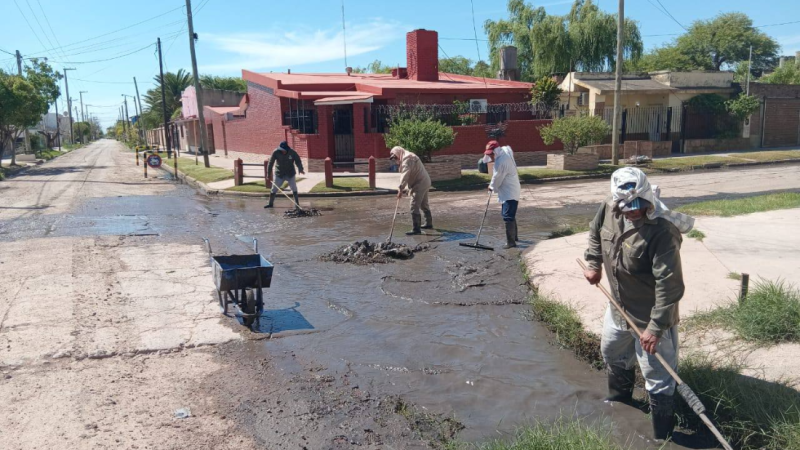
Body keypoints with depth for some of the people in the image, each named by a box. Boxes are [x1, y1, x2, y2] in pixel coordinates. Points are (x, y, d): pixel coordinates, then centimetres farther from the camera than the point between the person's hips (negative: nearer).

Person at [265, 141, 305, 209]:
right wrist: (268, 173, -9)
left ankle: (297, 204, 9)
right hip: (279, 174, 0)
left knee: (294, 189, -1)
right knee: (274, 189, 2)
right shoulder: (276, 152, -13)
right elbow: (271, 162, -8)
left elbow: (298, 161, -6)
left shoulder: (292, 152, -12)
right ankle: (270, 203, 16)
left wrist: (300, 169, -20)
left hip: (290, 174, 0)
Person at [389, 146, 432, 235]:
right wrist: (402, 188, 6)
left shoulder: (407, 159, -15)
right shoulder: (409, 157, 19)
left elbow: (405, 175, -26)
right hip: (424, 183, 11)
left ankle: (416, 229, -12)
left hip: (420, 184, -11)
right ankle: (429, 223, 37)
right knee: (424, 204, 23)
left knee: (414, 207, -12)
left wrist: (401, 189, -31)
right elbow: (405, 175, 14)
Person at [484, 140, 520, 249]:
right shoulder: (505, 152, 5)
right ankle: (514, 236, 34)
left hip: (509, 194, -11)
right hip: (509, 192, 11)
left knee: (508, 217, -12)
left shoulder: (501, 162, -23)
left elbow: (497, 179, -15)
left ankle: (511, 242, -12)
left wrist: (492, 187, 4)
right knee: (510, 216, 21)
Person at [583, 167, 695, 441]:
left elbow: (670, 284, -31)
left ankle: (662, 436, 23)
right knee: (612, 354, 30)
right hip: (619, 306, 8)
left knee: (658, 380, 3)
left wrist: (656, 326, -29)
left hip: (650, 315, -8)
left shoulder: (662, 231, -32)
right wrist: (594, 264, 6)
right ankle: (619, 398, 57)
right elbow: (596, 233, 13)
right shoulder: (609, 208, -11)